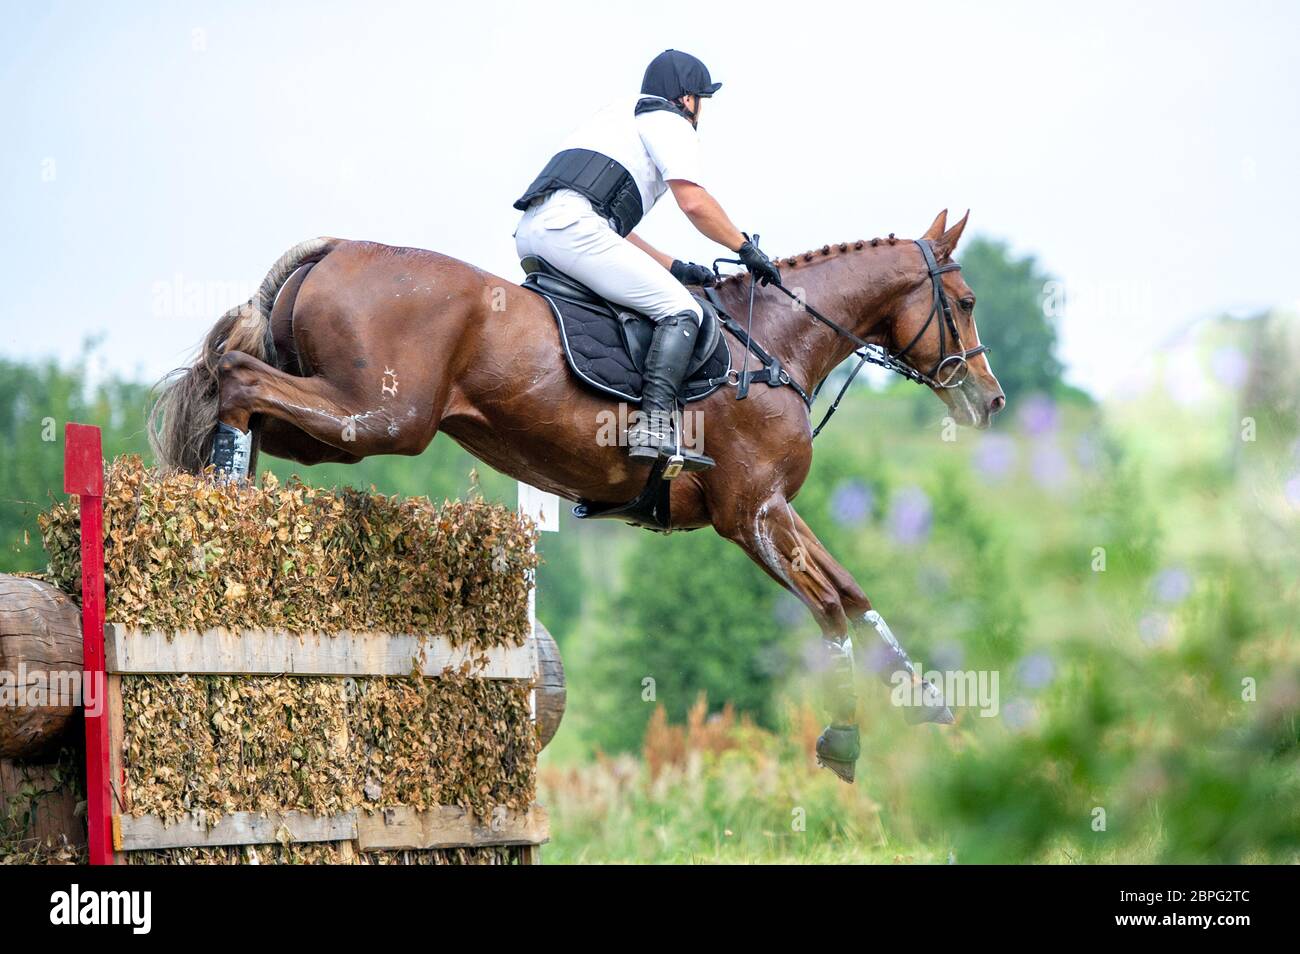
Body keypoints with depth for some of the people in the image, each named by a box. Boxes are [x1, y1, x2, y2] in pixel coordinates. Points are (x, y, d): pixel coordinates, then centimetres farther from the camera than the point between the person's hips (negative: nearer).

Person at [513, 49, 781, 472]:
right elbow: (694, 203, -5)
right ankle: (654, 426, -26)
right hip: (572, 225, -10)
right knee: (681, 310, -11)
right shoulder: (669, 122, 9)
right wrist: (746, 248, 8)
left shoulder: (621, 116, 37)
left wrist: (673, 267, 29)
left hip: (529, 232, 10)